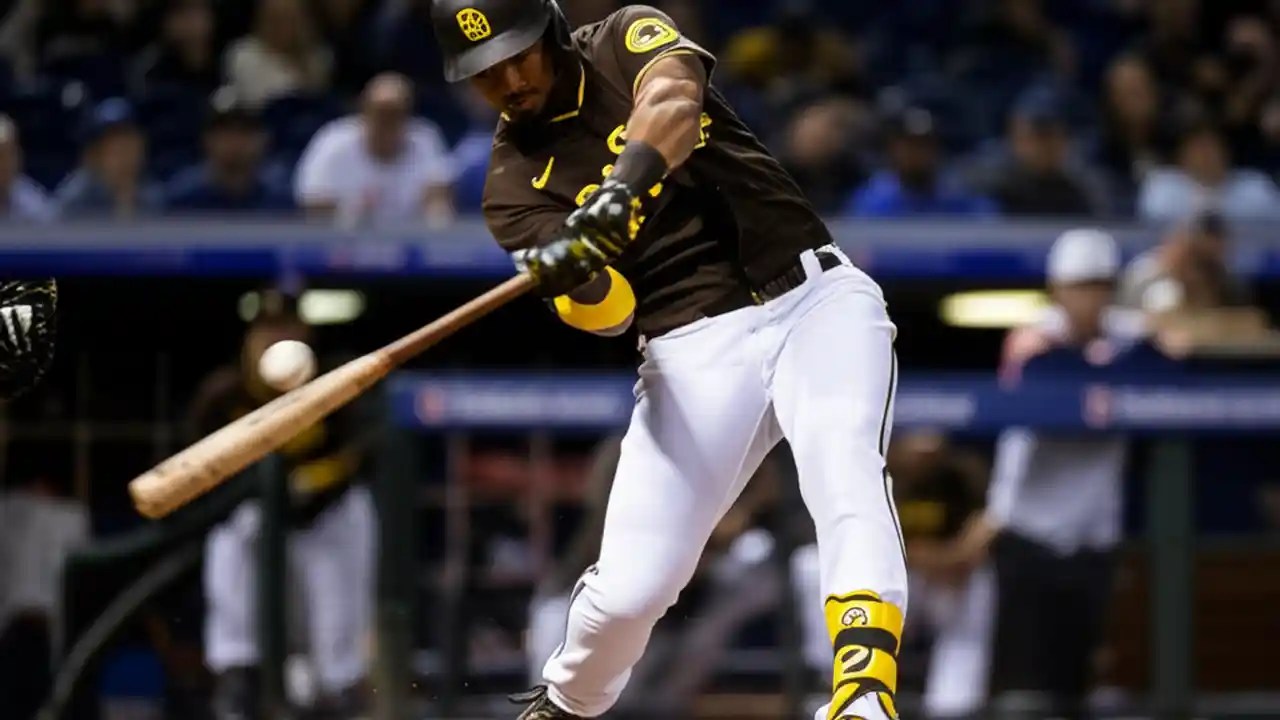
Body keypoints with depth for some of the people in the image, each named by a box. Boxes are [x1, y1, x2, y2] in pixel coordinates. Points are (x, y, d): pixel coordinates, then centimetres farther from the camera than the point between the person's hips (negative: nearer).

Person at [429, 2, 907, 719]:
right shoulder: (516, 184, 5)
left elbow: (674, 103, -23)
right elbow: (609, 313, -11)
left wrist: (621, 190, -41)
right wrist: (578, 280, -35)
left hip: (816, 296, -2)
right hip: (695, 352, 2)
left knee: (842, 464, -31)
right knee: (629, 587, -6)